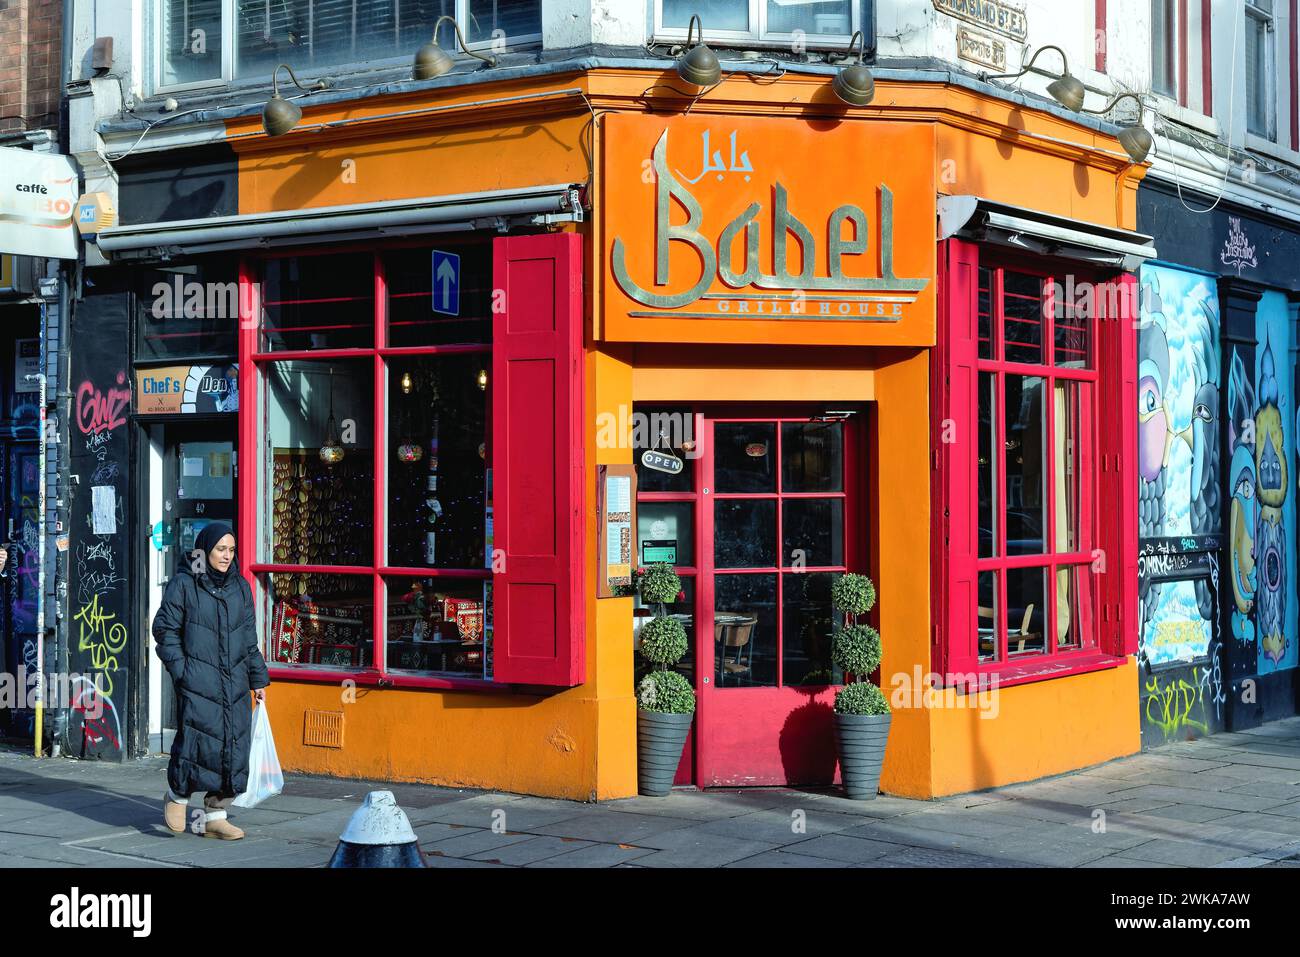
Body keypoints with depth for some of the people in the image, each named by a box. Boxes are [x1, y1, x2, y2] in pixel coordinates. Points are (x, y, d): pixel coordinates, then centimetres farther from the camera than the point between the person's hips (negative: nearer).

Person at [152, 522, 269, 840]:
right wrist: (180, 669, -8)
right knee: (199, 740, -12)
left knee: (234, 747, 2)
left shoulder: (240, 587, 13)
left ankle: (215, 816, 13)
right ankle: (177, 795, 16)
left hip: (233, 683, 5)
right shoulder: (183, 584, -2)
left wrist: (258, 679, 14)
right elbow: (165, 629, 0)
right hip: (197, 682, -5)